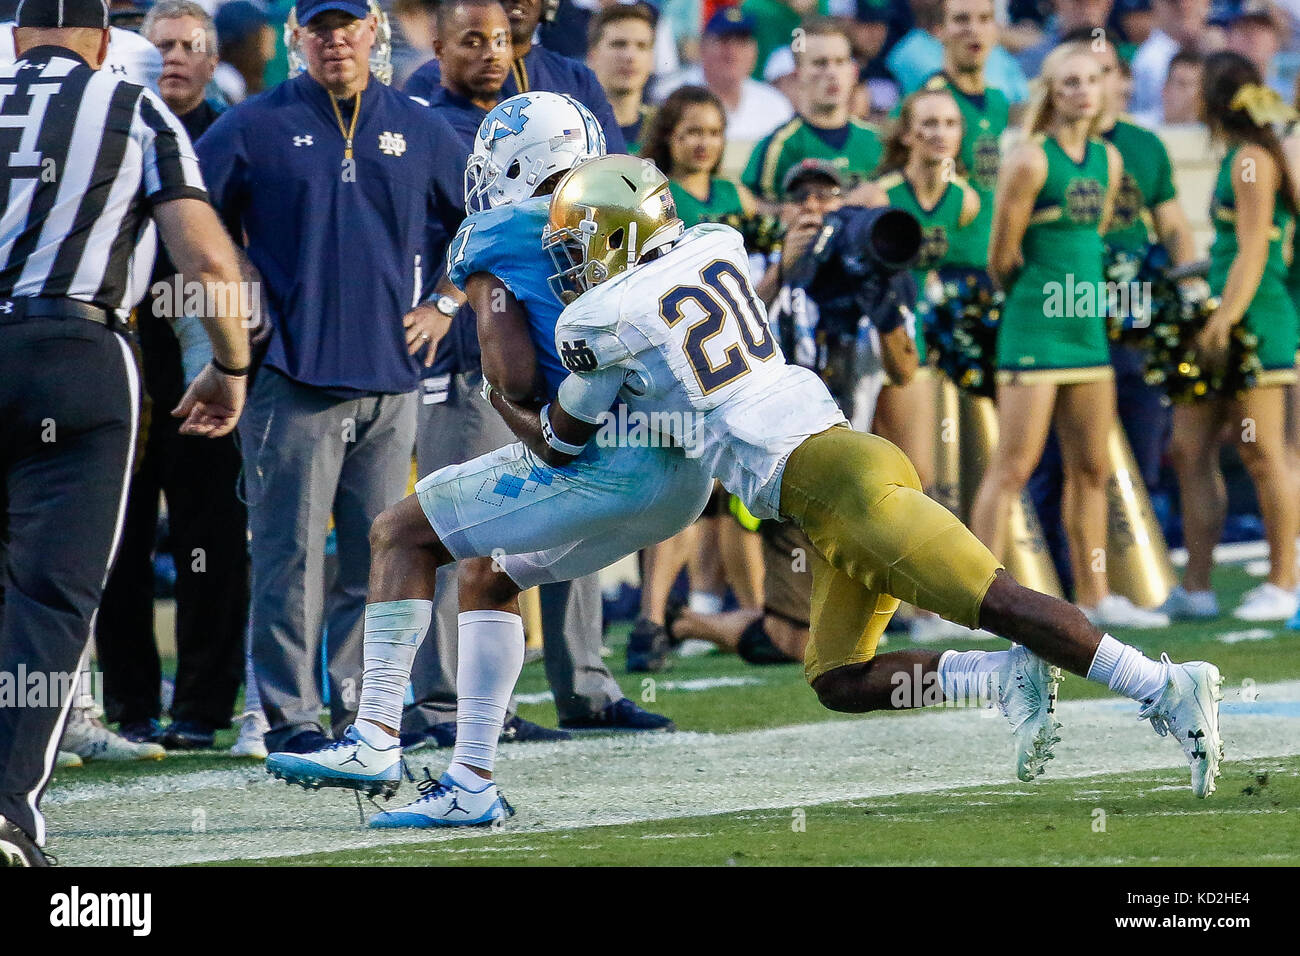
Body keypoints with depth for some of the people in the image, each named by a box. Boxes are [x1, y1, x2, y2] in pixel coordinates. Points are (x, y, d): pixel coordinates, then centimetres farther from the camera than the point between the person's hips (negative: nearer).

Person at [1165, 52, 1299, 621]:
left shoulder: (1254, 160, -12)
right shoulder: (1235, 158, 15)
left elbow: (1253, 254, -16)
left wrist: (1224, 321, -20)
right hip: (1223, 321, 10)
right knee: (1190, 451, 7)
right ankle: (1196, 590, 9)